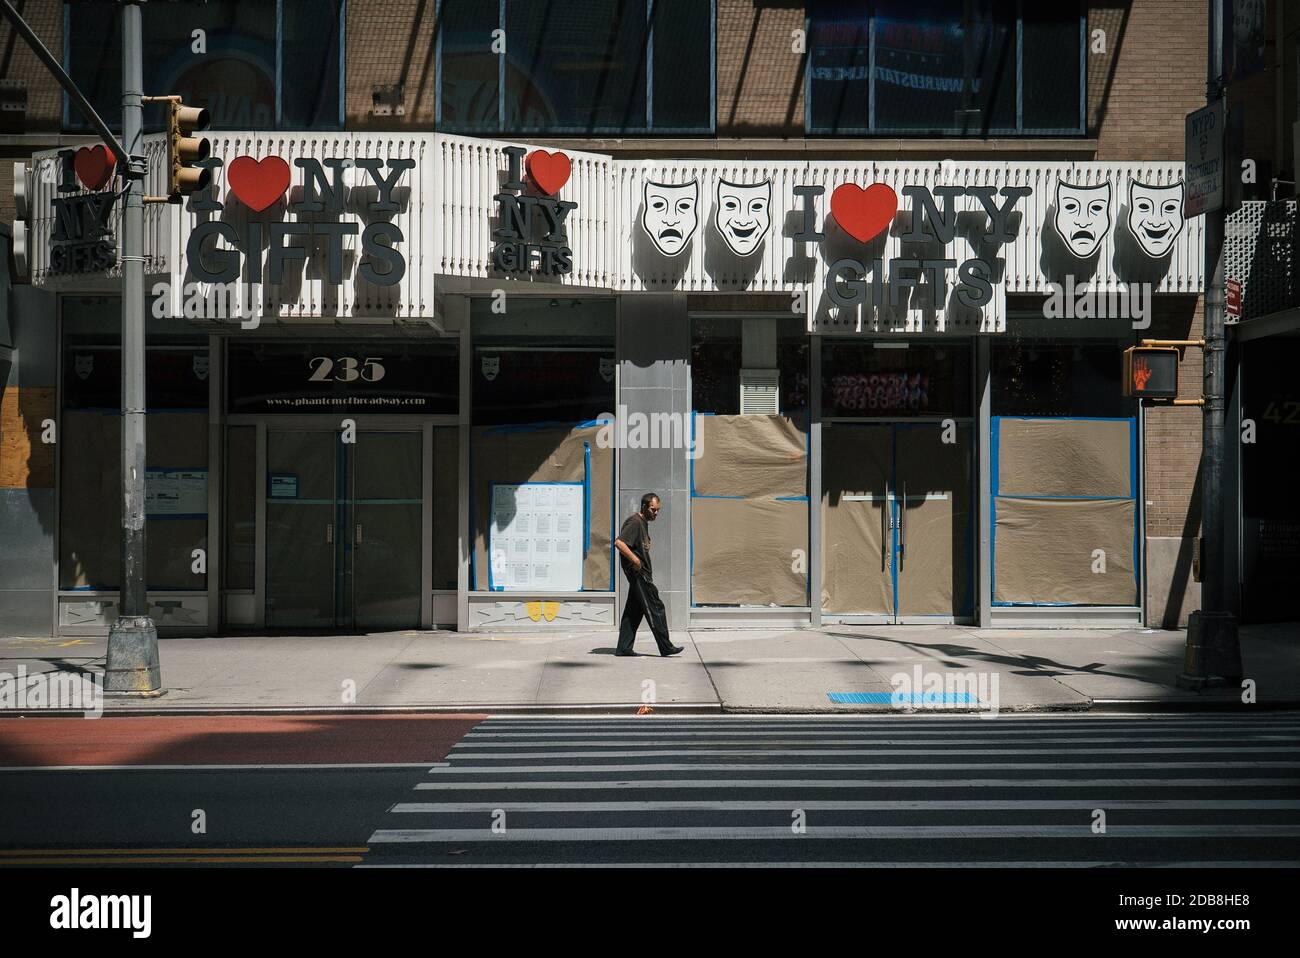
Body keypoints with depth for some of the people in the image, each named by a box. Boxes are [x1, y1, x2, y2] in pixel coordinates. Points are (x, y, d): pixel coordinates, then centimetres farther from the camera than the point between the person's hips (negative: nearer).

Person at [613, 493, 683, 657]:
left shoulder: (644, 523, 18)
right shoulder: (634, 522, -14)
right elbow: (618, 543, -25)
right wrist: (634, 559, -25)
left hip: (642, 573, 10)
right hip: (637, 572, -10)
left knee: (634, 611, 9)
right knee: (655, 608, -8)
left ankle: (624, 648, 9)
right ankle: (665, 647, -5)